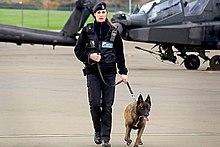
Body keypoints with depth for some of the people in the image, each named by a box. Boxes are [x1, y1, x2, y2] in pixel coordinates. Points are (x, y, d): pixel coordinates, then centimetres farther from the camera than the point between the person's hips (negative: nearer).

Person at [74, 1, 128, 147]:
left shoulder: (113, 32, 7)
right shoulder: (87, 31, 5)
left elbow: (120, 53, 13)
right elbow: (78, 50, 8)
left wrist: (123, 72, 9)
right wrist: (89, 56, -10)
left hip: (109, 72, 1)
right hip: (92, 71, -1)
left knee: (107, 105, -3)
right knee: (95, 103, -10)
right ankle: (98, 130, 14)